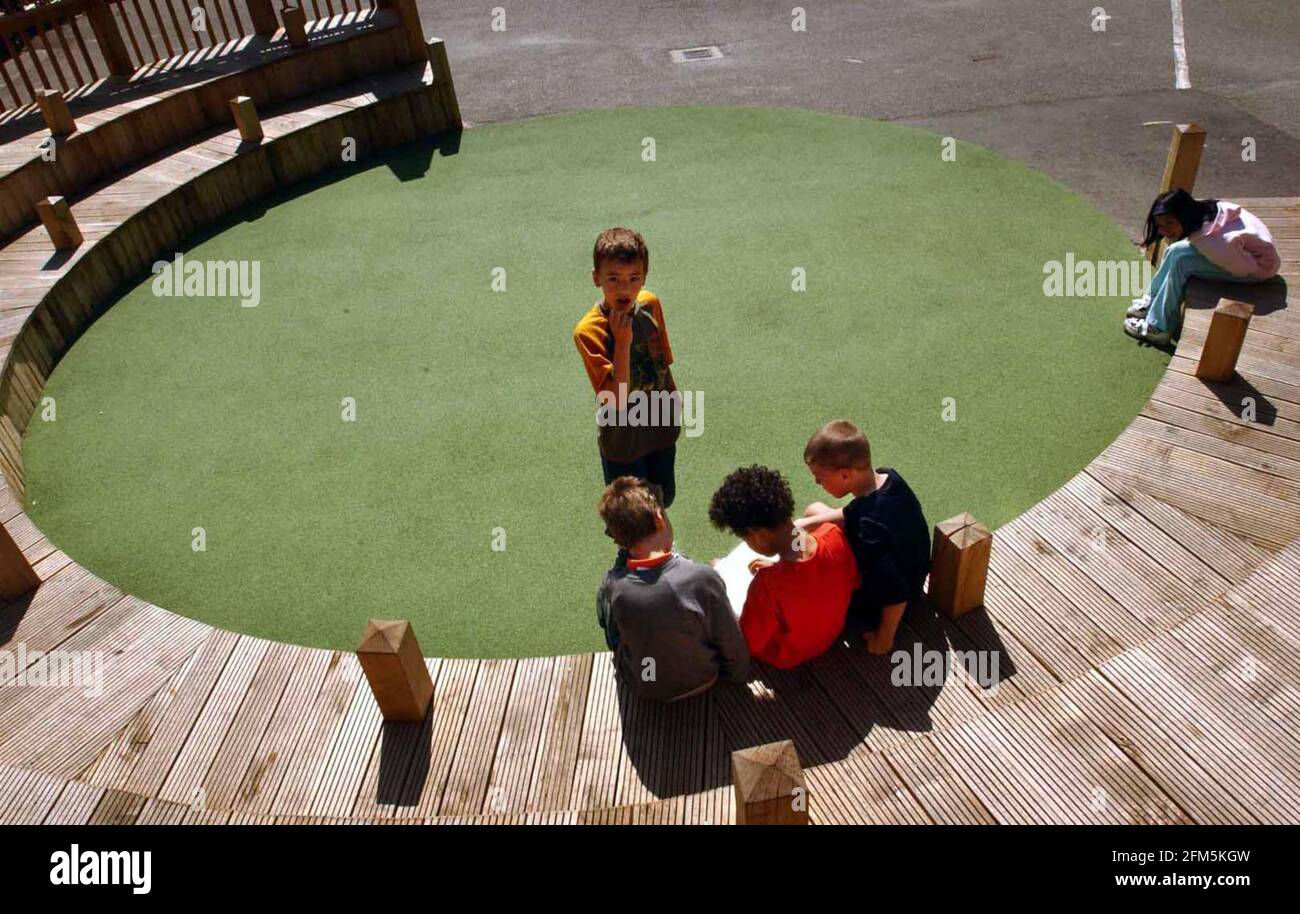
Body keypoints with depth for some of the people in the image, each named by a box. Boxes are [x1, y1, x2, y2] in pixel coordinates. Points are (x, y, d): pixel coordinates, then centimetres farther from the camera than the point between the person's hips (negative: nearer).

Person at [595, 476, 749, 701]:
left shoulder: (610, 585, -26)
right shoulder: (703, 579, -33)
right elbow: (732, 647, -18)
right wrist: (739, 675, 3)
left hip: (640, 689, 1)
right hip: (700, 682, -1)